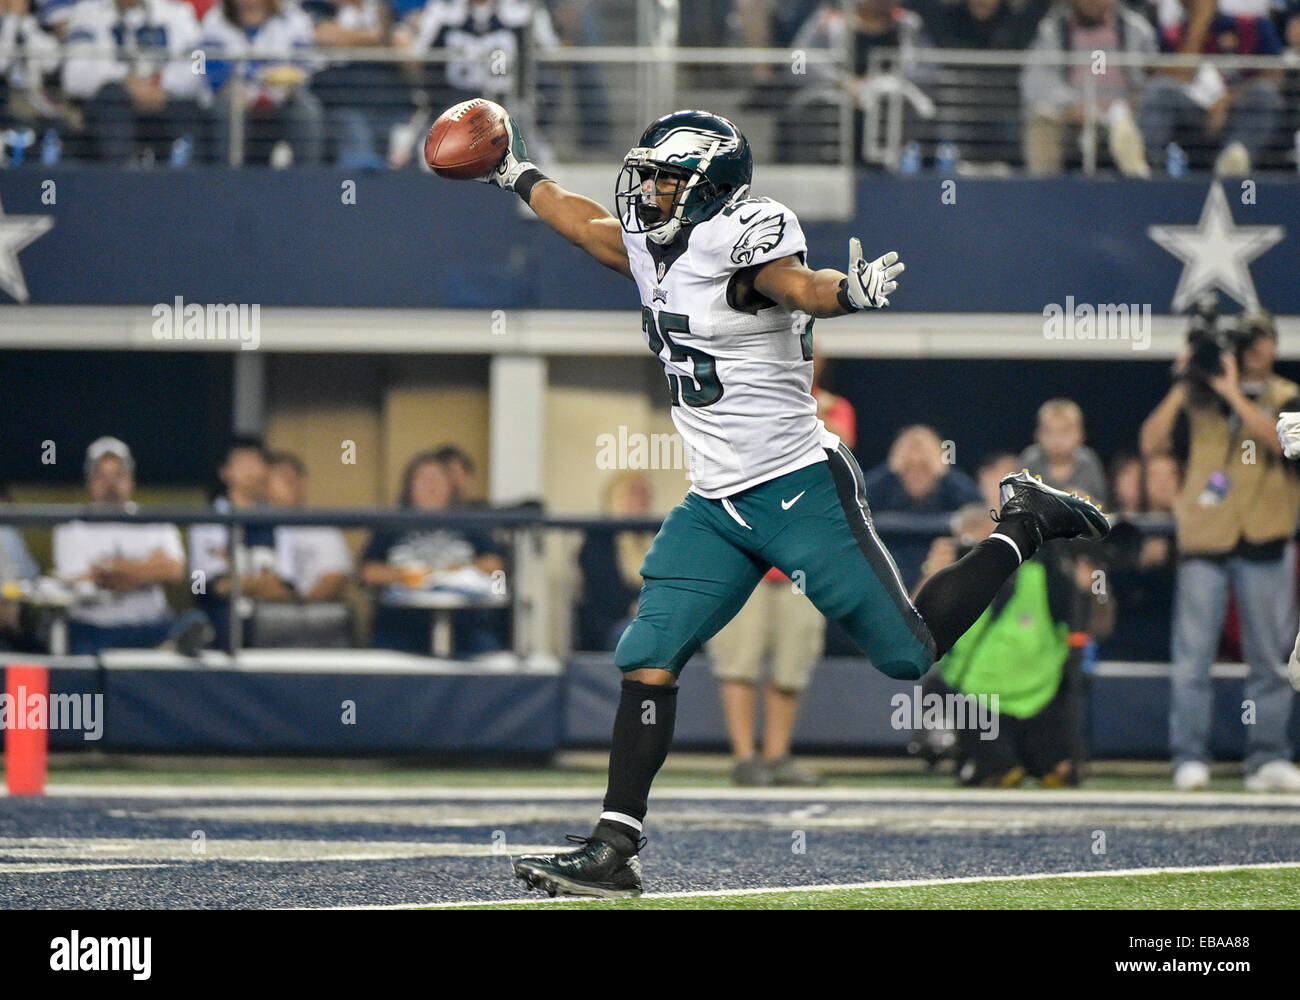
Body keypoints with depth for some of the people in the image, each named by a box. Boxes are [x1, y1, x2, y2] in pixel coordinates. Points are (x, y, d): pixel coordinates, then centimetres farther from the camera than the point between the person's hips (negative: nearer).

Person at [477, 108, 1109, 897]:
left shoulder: (738, 239, -16)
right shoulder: (654, 249, 8)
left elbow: (801, 284, -35)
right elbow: (589, 224, 29)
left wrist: (852, 291, -57)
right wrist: (520, 177, 41)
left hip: (800, 490, -8)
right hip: (715, 507, 8)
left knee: (910, 653, 0)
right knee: (648, 659, -4)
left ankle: (1024, 527, 23)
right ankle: (615, 851, -3)